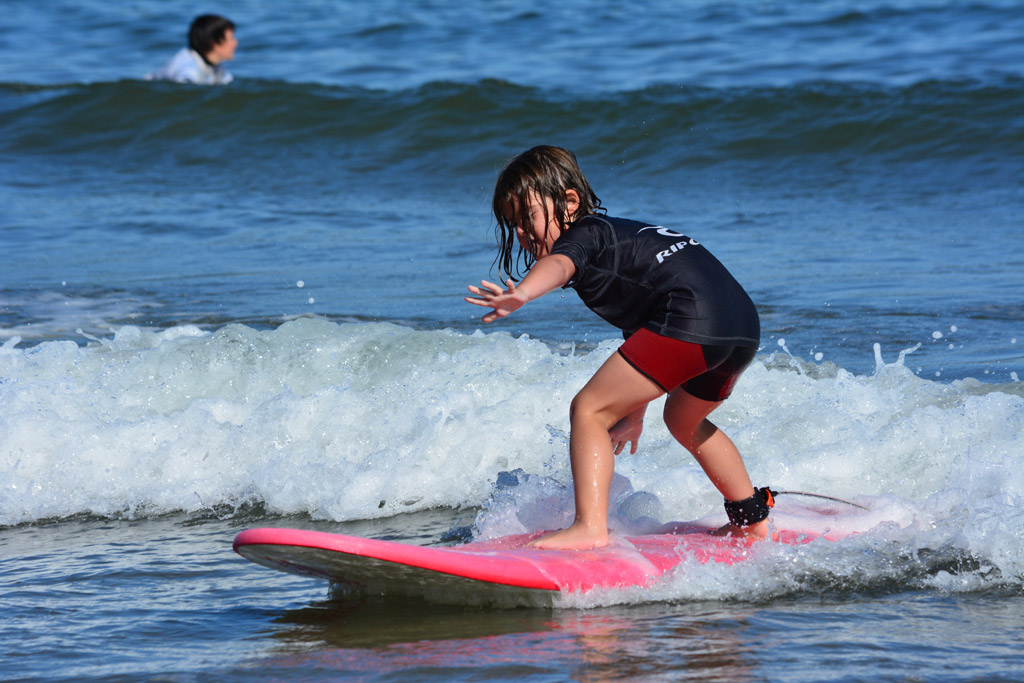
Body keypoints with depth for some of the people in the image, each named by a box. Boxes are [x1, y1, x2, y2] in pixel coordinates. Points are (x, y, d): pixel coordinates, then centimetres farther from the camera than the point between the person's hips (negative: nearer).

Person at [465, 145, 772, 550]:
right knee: (683, 420, 36)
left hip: (691, 318, -10)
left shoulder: (584, 233, 4)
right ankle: (752, 515, 44)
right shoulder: (619, 235, 32)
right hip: (746, 325, 10)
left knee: (589, 410, -5)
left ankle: (590, 526, -18)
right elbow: (642, 334, 37)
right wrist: (635, 410, 41)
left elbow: (558, 265, -22)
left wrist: (521, 294, -43)